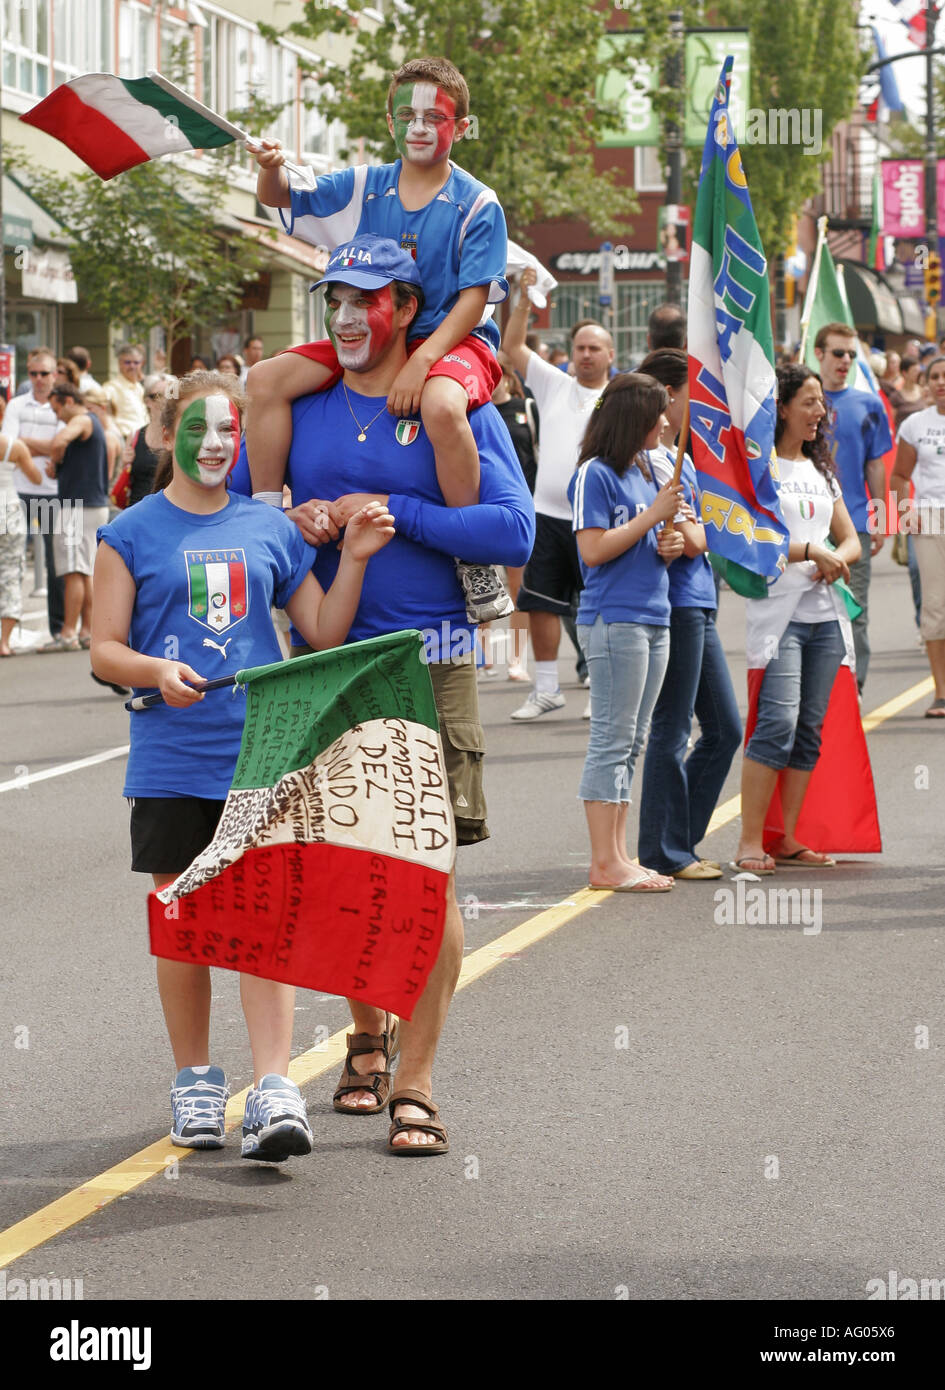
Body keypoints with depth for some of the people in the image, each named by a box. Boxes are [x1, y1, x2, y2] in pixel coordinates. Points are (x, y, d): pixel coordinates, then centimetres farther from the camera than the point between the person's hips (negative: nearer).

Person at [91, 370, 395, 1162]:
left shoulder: (271, 530, 9)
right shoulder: (133, 534, 3)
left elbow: (325, 635, 11)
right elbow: (105, 649, 1)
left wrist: (354, 559, -2)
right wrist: (157, 671, -19)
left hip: (262, 754, 1)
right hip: (171, 761, -1)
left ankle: (275, 1093, -12)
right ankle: (196, 1083, 22)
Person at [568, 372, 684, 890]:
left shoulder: (644, 473, 17)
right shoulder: (595, 475, -8)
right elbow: (594, 549, -15)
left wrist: (668, 547, 3)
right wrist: (654, 515, -13)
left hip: (653, 619, 9)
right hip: (613, 620, -9)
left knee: (630, 744, 9)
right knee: (611, 740, -7)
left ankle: (618, 856, 13)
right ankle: (605, 863, -6)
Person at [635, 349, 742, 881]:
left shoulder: (679, 456, 17)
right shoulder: (652, 459, -14)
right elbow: (691, 541, -19)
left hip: (699, 606, 10)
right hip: (675, 605, -10)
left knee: (725, 730, 13)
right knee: (672, 733, -2)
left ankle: (680, 842, 20)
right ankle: (665, 852, 6)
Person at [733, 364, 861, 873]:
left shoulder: (820, 469, 19)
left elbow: (851, 541, 20)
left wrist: (834, 560, -3)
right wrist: (810, 551, -15)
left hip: (824, 612, 7)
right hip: (778, 611, -7)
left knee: (809, 728, 5)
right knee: (778, 722, -15)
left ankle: (786, 839, 10)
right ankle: (750, 843, -12)